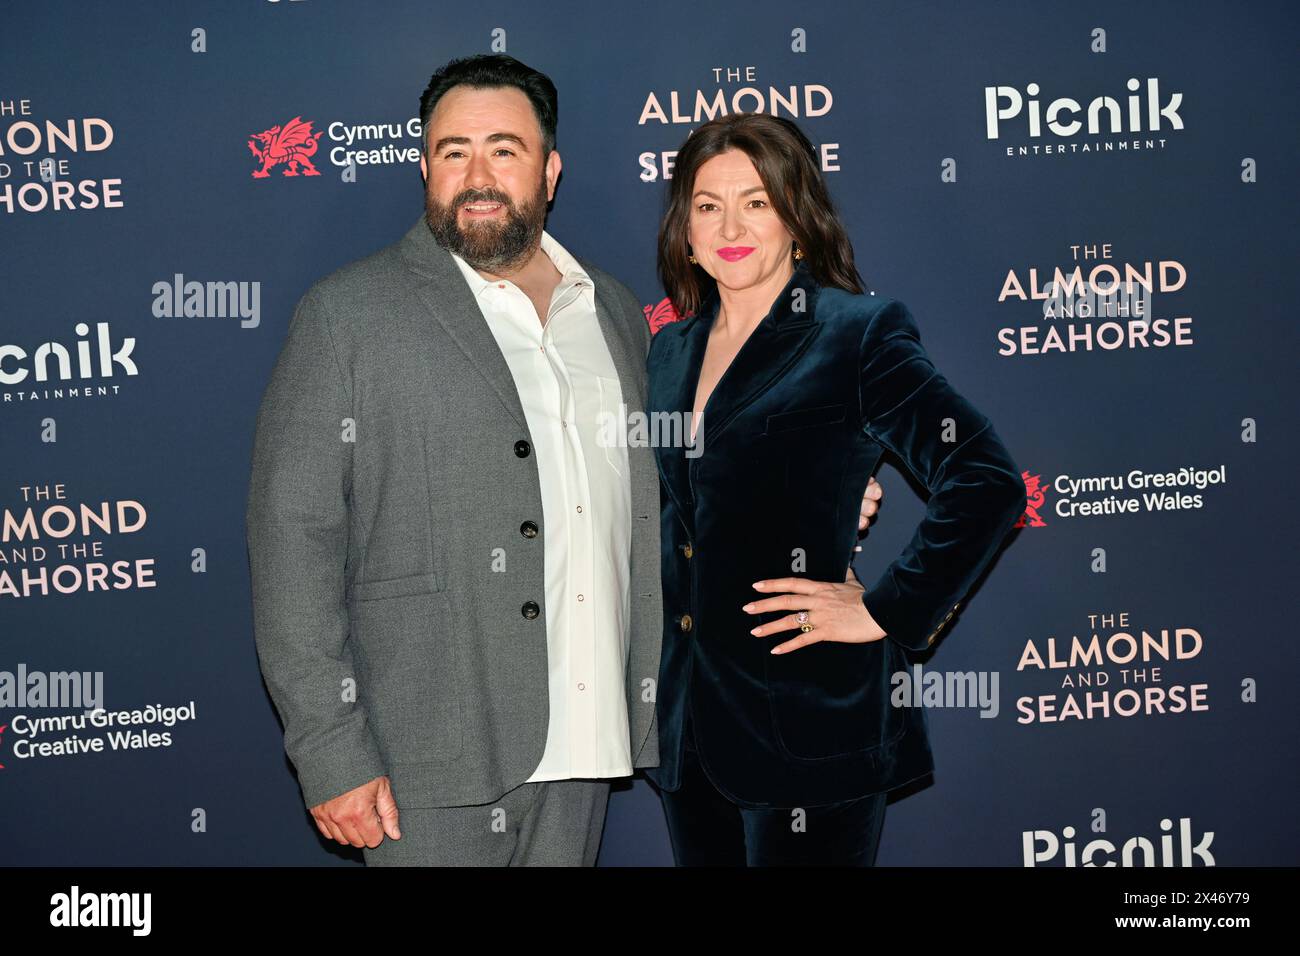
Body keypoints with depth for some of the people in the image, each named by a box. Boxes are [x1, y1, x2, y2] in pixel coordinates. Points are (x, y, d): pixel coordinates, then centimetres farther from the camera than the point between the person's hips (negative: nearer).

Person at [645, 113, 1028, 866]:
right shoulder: (672, 350, 11)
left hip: (805, 718, -6)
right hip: (689, 716, 6)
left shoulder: (858, 332, -9)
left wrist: (888, 614, -16)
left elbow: (988, 483, -17)